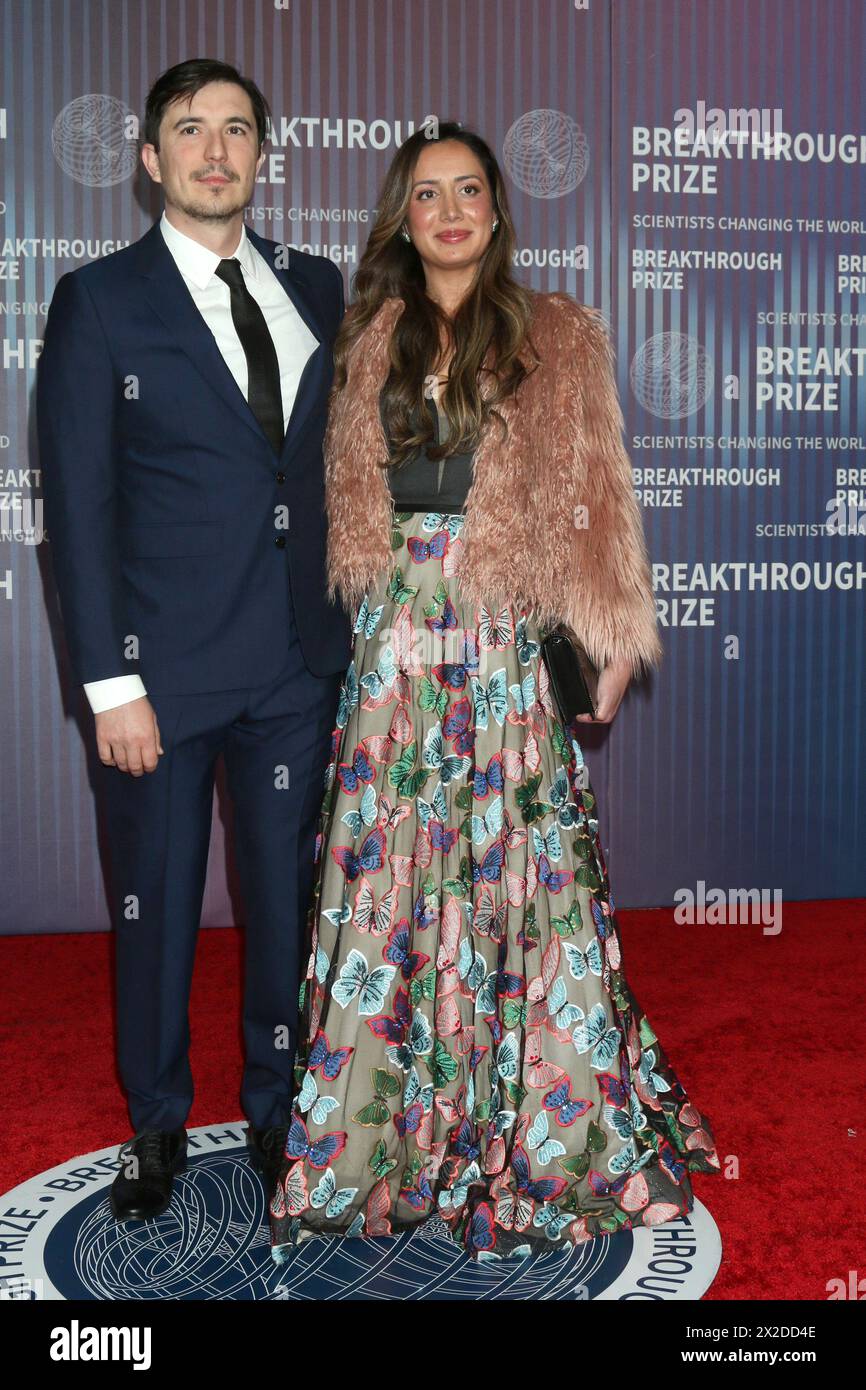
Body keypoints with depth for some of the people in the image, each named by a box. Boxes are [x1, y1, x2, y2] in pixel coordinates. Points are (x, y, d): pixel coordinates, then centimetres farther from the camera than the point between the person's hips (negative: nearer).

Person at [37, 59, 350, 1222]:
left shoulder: (315, 288, 9)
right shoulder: (101, 301, -3)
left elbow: (339, 455, 12)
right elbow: (78, 504, -7)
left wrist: (342, 616, 4)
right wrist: (111, 683, -12)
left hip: (298, 662, 3)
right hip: (165, 666, -3)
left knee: (288, 896, 14)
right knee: (156, 904, 11)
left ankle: (277, 1107, 35)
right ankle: (157, 1122, 32)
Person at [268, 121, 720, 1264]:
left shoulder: (559, 340, 5)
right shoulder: (370, 343, 13)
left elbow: (594, 497, 2)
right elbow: (346, 499, 13)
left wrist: (607, 639, -6)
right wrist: (361, 616, 3)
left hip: (509, 643, -2)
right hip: (393, 643, 3)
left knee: (517, 863, 0)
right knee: (390, 870, 3)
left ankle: (536, 1127, 15)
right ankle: (395, 1125, 17)